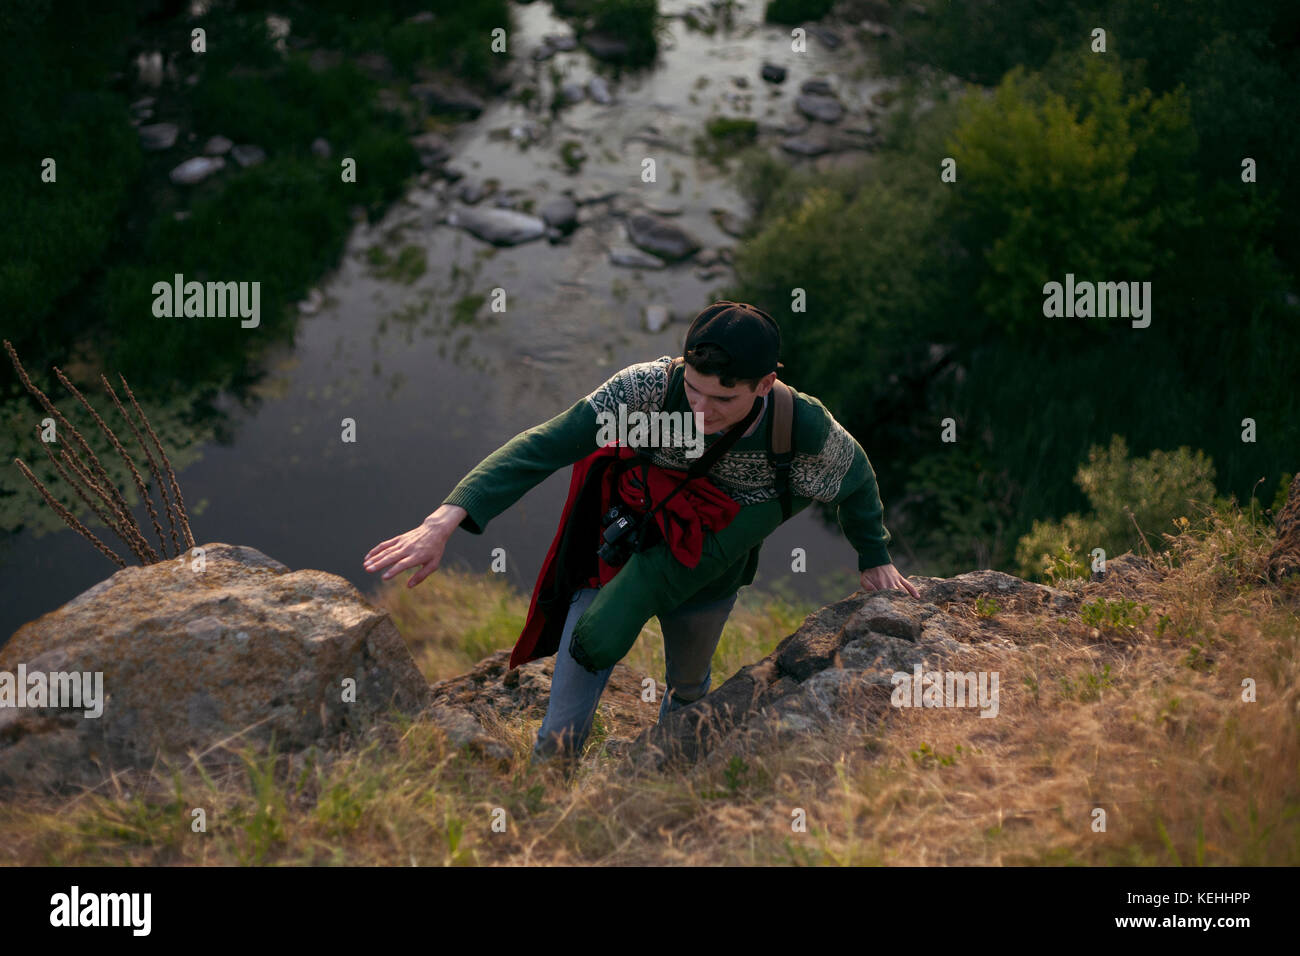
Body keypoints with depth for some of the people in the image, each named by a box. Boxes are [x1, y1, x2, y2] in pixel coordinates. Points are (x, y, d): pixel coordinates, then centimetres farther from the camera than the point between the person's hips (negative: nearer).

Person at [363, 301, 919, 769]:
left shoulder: (805, 429, -30)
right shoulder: (650, 386, -36)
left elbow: (856, 476, -7)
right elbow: (544, 445, -38)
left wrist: (875, 559, 9)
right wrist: (446, 521, -49)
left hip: (704, 583, 2)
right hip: (617, 562, -2)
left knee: (688, 689, 33)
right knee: (561, 738, -3)